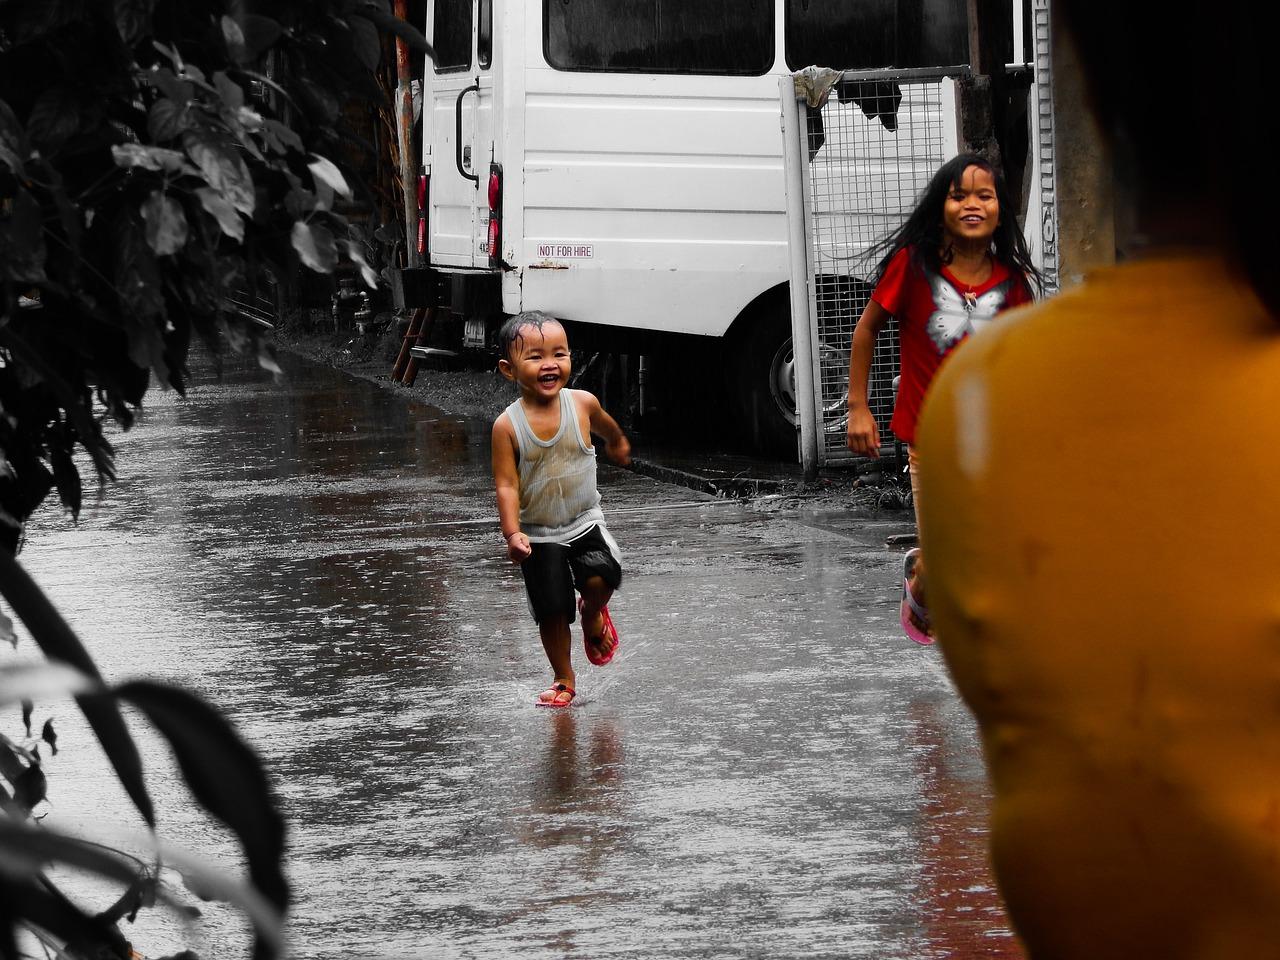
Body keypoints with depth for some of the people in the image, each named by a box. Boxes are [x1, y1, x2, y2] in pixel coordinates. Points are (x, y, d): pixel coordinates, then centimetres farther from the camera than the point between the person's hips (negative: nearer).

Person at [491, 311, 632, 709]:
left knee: (600, 578, -23)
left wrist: (618, 445, 36)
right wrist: (512, 533, -23)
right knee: (552, 612, 2)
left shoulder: (582, 403, -9)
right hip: (538, 534, -1)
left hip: (585, 522, 1)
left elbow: (606, 426, 16)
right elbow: (506, 485, -13)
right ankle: (564, 679, 24)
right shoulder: (508, 425, -16)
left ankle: (593, 613, 12)